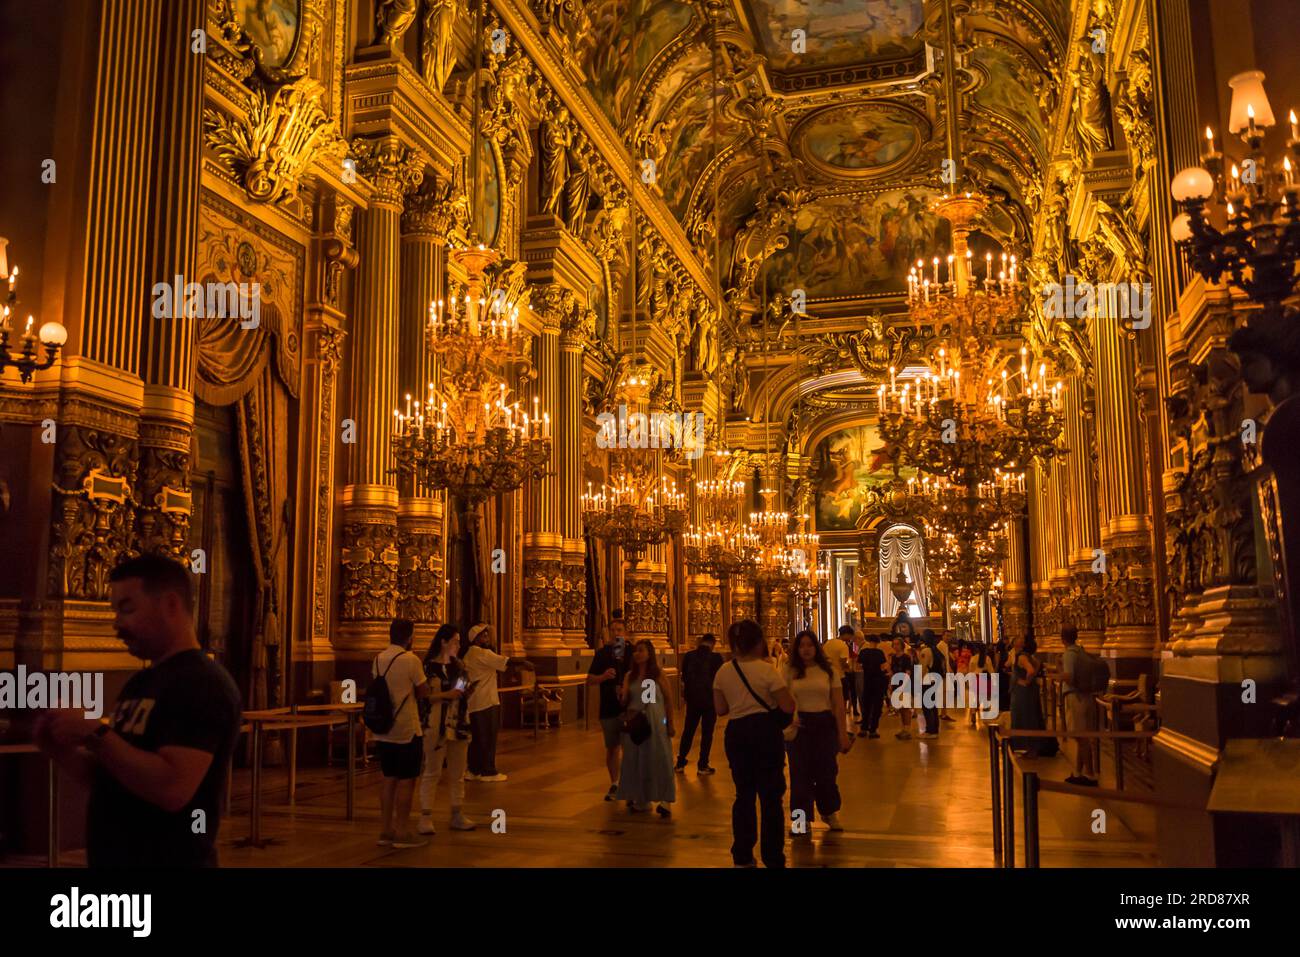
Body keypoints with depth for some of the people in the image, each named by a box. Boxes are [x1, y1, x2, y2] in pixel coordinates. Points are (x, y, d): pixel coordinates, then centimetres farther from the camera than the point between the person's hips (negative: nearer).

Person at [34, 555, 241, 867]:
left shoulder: (203, 683, -18)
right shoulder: (139, 682, 11)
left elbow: (172, 788, -28)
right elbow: (110, 780, 15)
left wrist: (96, 734, -22)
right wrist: (61, 749, -1)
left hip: (170, 859, -8)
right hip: (112, 857, 9)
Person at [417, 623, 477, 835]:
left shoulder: (458, 665, 13)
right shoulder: (429, 666, -7)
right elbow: (422, 696, -14)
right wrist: (446, 695, -19)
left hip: (459, 724, 7)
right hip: (436, 726, -6)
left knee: (458, 773, 10)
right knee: (431, 772, -3)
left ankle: (457, 815, 18)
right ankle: (426, 817, 2)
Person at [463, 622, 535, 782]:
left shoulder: (469, 655, 16)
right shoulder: (483, 654, -14)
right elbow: (507, 662, -17)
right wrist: (525, 663, -6)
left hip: (473, 704, 9)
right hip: (487, 702, -9)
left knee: (476, 738, 14)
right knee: (488, 738, 0)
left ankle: (473, 770, 18)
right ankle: (488, 771, 5)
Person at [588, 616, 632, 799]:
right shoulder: (602, 653, 6)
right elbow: (589, 680, 5)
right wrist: (603, 676, -14)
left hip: (628, 707, -2)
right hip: (608, 707, 3)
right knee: (611, 748, 12)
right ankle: (614, 784, 26)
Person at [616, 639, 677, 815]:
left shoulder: (658, 674, -3)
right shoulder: (629, 676, 6)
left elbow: (668, 699, -2)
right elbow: (623, 701, 6)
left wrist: (670, 724, -6)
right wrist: (621, 696, -17)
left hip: (656, 723, -4)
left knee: (658, 760, -5)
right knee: (636, 761, 9)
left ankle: (664, 800, -2)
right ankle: (640, 799, 20)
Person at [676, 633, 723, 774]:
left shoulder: (688, 656, -2)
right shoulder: (716, 657, -12)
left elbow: (684, 676, 7)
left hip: (692, 699, 3)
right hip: (709, 699, -3)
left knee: (688, 731, 15)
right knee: (707, 733, 6)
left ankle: (680, 762, 17)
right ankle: (703, 765, 7)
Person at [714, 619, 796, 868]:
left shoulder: (723, 672, -1)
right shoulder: (766, 670, -14)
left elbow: (720, 709, 6)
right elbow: (788, 707, -13)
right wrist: (787, 693, 6)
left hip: (736, 732, 4)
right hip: (765, 731, -4)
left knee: (744, 793, 16)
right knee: (770, 795, 7)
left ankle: (742, 857, 22)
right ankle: (773, 858, 12)